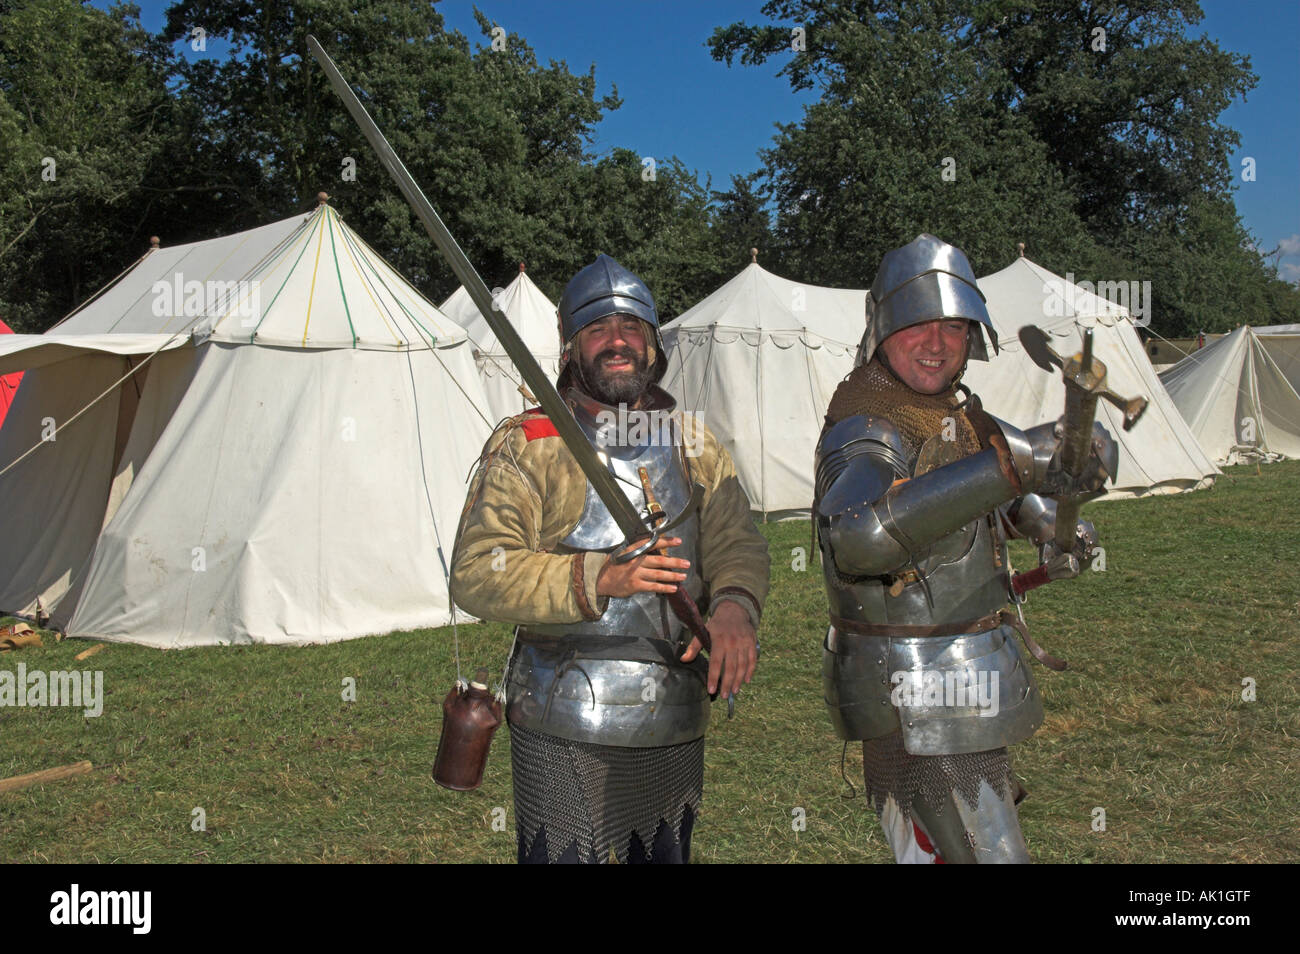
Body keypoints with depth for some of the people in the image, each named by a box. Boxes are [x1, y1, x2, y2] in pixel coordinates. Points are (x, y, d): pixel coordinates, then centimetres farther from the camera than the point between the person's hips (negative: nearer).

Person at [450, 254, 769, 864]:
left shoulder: (694, 443, 9)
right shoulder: (528, 443, -5)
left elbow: (737, 542, 1)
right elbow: (474, 572, -13)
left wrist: (734, 605, -23)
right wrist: (599, 577, -27)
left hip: (676, 724, 5)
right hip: (563, 728, -4)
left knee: (667, 856, 18)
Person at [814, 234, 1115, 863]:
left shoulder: (953, 412, 7)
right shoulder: (867, 430, -24)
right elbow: (858, 537, -47)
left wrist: (1049, 527, 10)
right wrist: (1010, 462, -50)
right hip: (923, 705, -10)